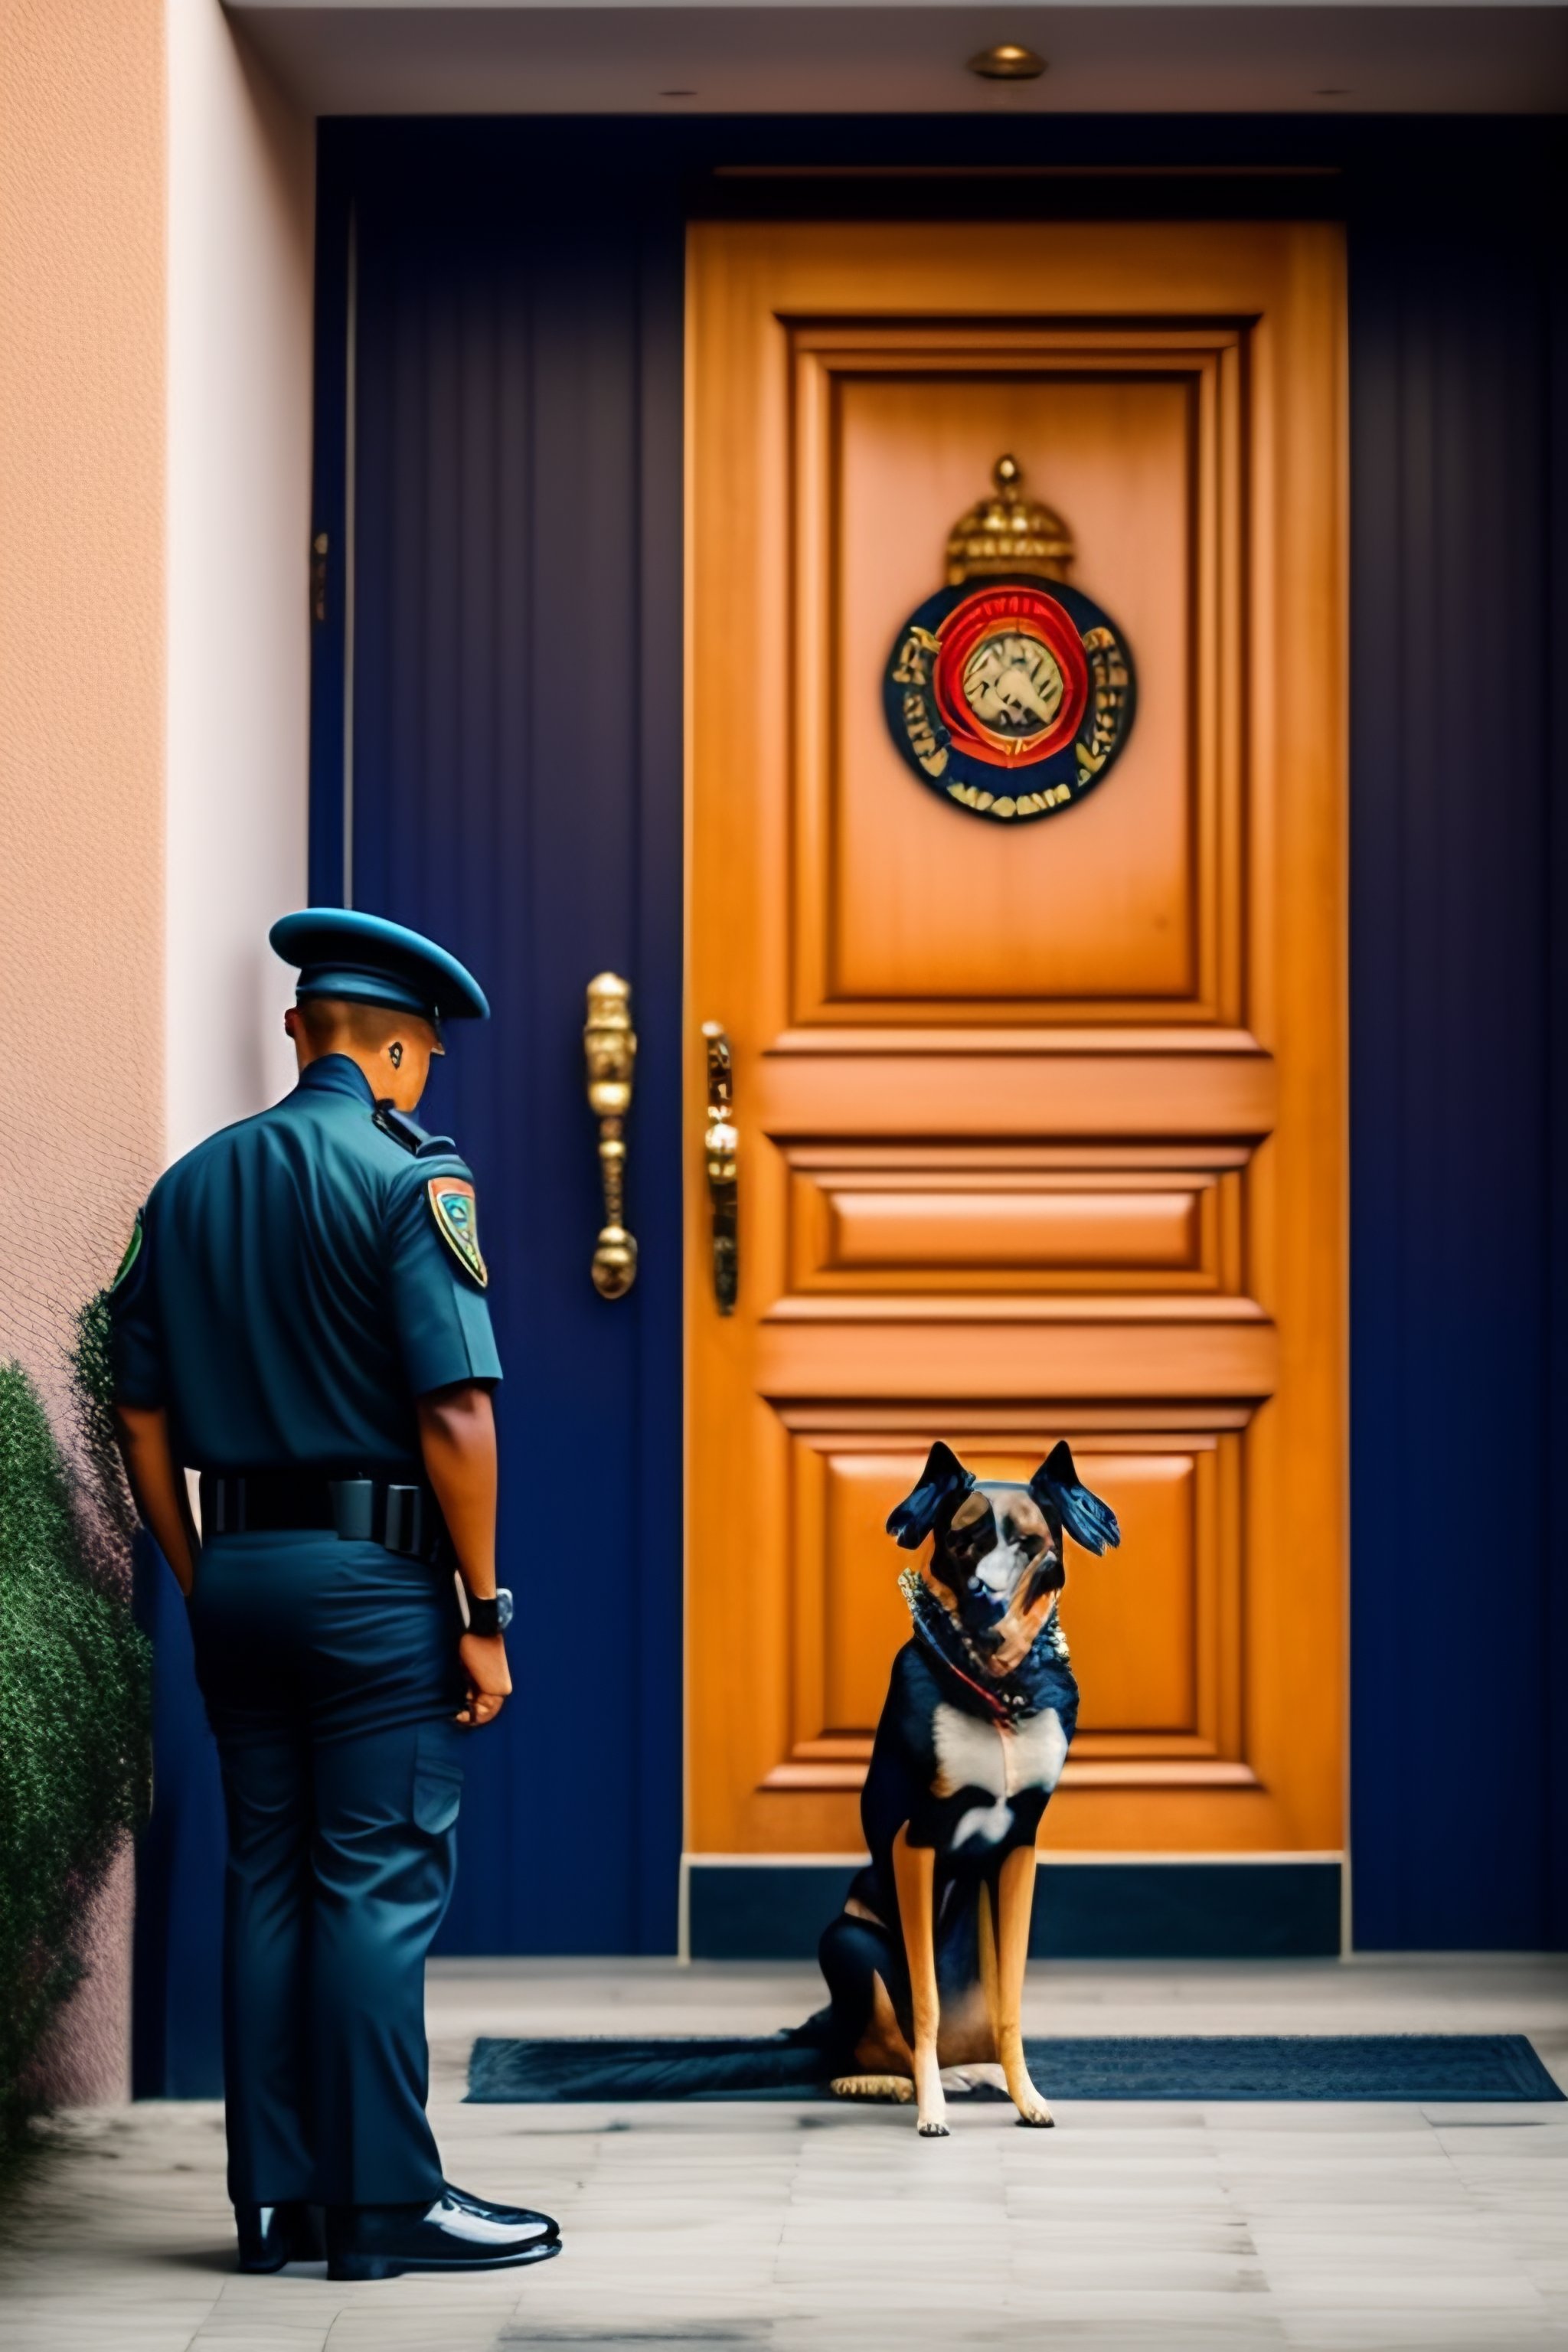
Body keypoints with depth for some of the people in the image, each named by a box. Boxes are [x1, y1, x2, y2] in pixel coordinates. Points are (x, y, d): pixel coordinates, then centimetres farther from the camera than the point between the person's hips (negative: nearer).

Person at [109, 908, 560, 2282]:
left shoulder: (191, 1185, 10)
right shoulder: (411, 1176, -8)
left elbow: (142, 1414, 11)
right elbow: (454, 1413, -15)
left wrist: (201, 1586, 17)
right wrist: (482, 1614, -9)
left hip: (236, 1569, 6)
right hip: (374, 1575, -6)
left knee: (266, 1878, 10)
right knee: (381, 1883, -1)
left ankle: (276, 2196, 15)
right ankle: (384, 2203, 2)